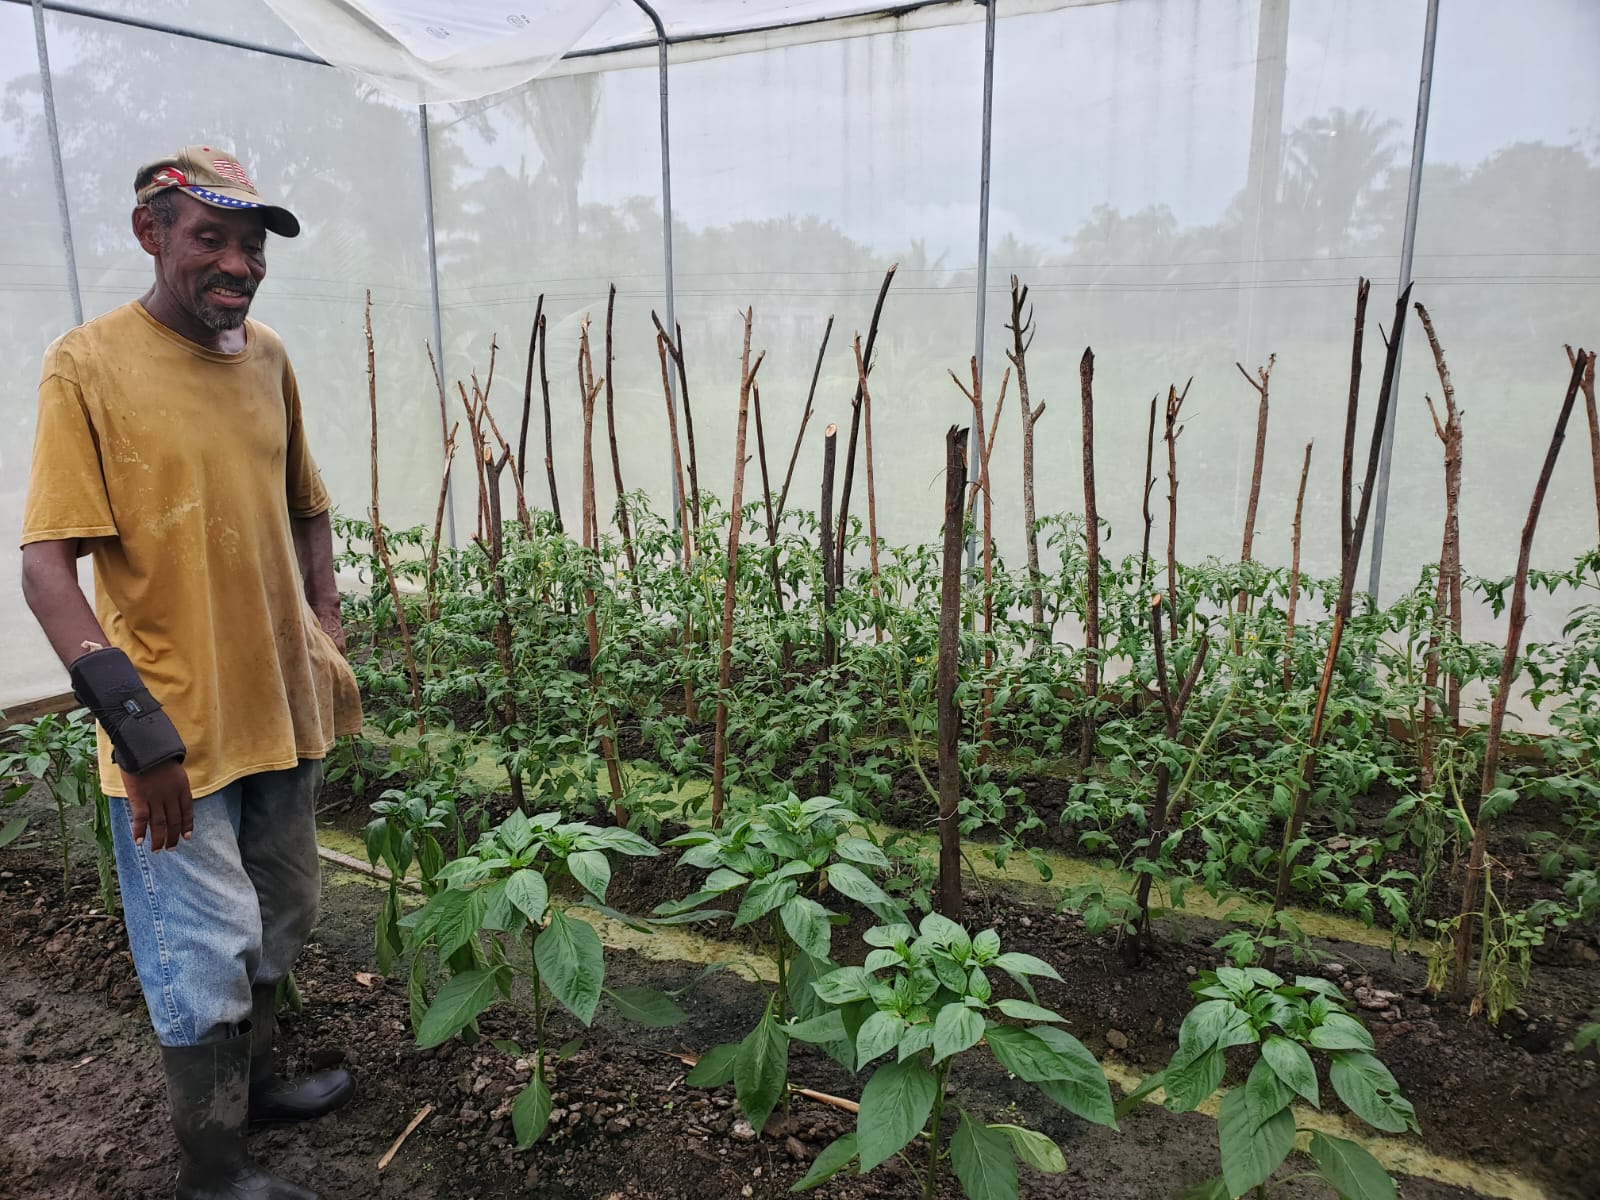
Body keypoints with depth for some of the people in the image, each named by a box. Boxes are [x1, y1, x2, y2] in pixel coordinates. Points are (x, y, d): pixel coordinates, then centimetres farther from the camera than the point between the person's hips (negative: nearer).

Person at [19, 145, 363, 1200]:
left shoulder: (267, 356, 5)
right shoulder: (88, 364, -12)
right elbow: (47, 567, -16)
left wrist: (329, 636, 7)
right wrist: (136, 728, -22)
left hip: (283, 707, 6)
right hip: (177, 727, -6)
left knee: (278, 927, 22)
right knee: (208, 954, 6)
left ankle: (255, 1082, 46)